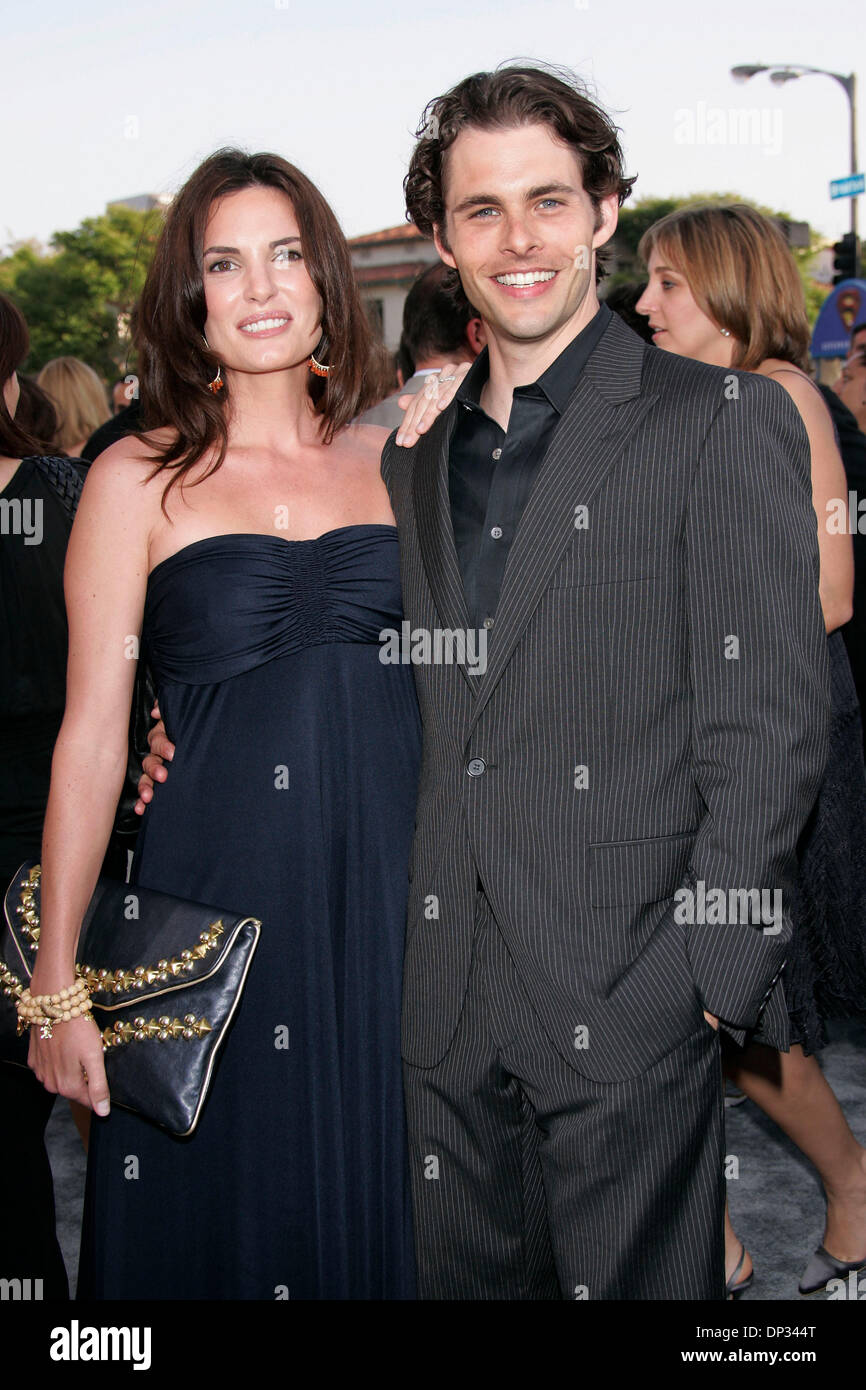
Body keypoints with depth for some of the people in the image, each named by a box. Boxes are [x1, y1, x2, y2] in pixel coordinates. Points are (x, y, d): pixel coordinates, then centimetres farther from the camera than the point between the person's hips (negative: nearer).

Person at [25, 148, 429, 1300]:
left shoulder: (394, 459, 9)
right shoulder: (138, 480, 0)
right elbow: (91, 738, -3)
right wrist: (57, 981, -5)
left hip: (393, 893, 3)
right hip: (217, 894, -2)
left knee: (379, 1209, 14)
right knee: (223, 1217, 9)